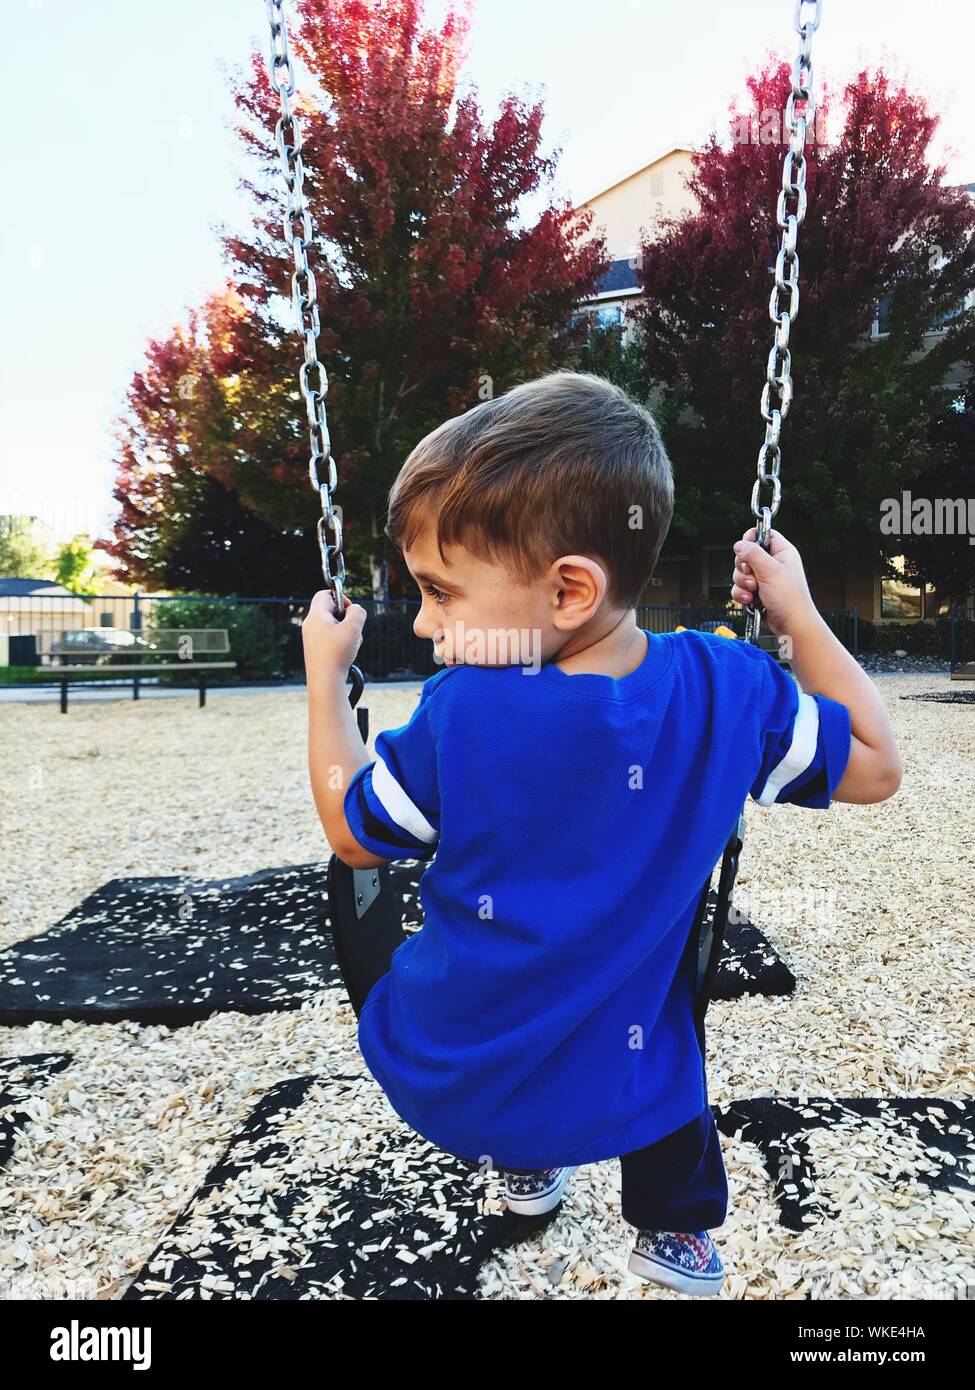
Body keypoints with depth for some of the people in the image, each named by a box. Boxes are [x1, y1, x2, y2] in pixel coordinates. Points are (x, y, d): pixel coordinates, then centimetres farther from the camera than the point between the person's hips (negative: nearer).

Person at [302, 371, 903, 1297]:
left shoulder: (458, 717, -25)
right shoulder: (727, 691, -17)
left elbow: (353, 836, -7)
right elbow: (877, 768, -1)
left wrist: (324, 674, 1)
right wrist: (797, 614, 0)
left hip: (445, 1089, -1)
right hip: (619, 1100, 2)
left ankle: (526, 1167, 42)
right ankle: (676, 1229, 43)